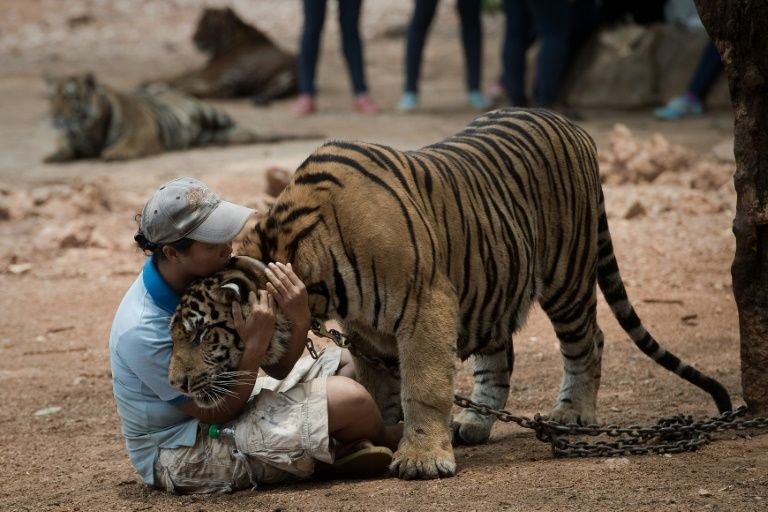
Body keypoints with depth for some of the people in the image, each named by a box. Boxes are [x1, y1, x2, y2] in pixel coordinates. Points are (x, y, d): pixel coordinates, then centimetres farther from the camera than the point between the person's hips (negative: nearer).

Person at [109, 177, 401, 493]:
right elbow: (218, 413, -22)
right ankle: (387, 444, 13)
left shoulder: (207, 277, -7)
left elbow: (277, 368, -6)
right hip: (177, 456, -9)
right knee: (346, 398, -18)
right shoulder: (143, 332, -29)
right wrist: (256, 345, -32)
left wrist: (299, 322, -25)